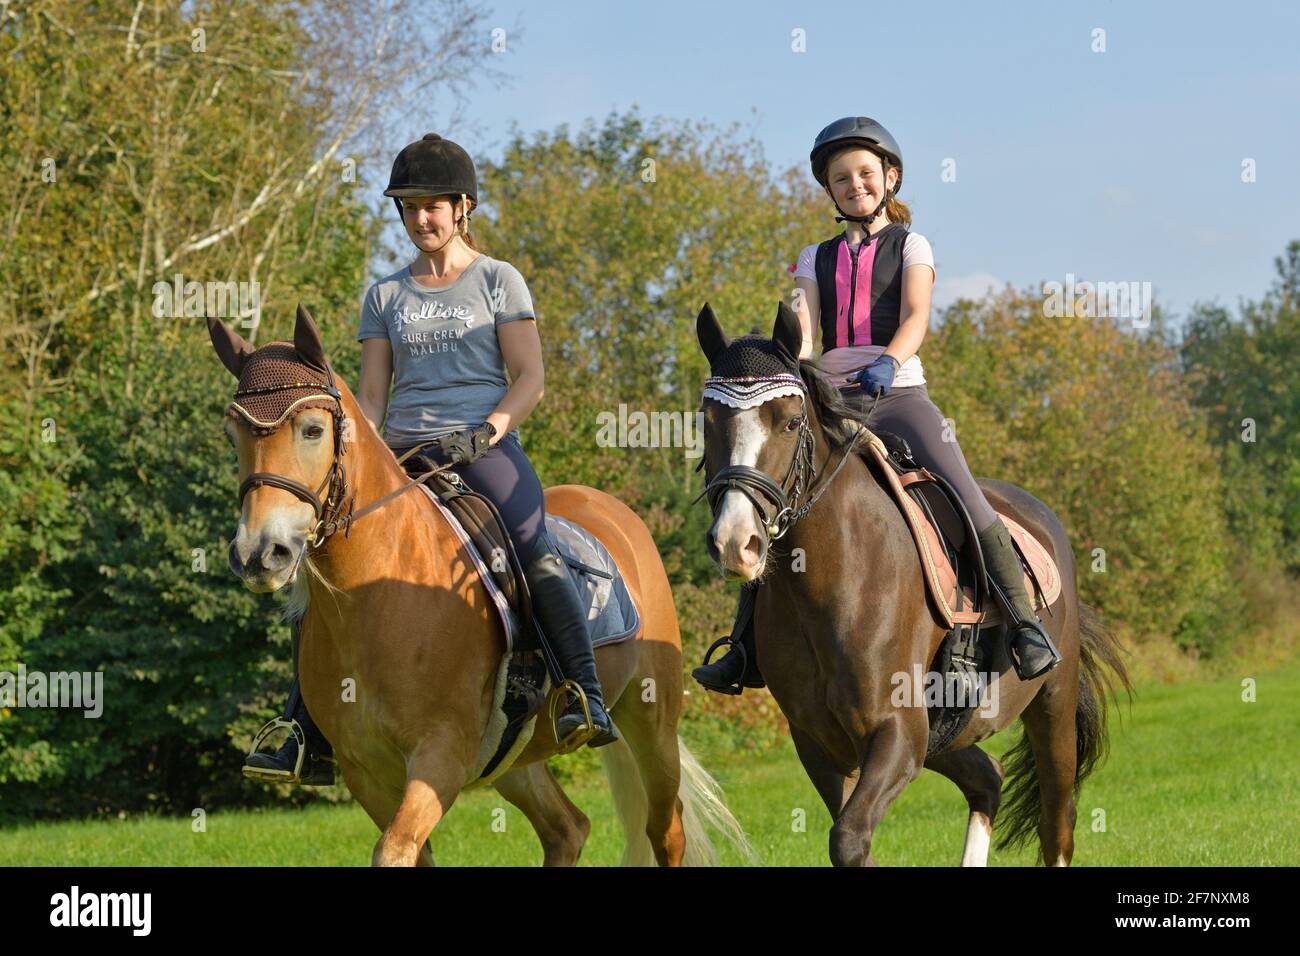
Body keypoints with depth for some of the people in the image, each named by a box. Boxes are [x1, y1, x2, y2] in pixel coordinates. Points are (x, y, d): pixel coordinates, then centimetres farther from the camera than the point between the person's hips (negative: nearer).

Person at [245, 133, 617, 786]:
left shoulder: (498, 281, 8)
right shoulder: (386, 296, 18)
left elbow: (530, 379, 1)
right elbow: (370, 394, 16)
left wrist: (488, 430, -17)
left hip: (485, 445, -4)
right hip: (403, 448, 4)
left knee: (534, 550, -32)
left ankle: (589, 700, -35)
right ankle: (307, 737, -11)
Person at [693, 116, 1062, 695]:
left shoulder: (910, 246, 7)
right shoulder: (816, 259, 16)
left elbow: (916, 316, -11)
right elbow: (802, 328, 0)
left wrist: (888, 362, -33)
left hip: (899, 394, -3)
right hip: (832, 402, 3)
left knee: (967, 501, -22)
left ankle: (1025, 625, -18)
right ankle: (745, 649, -1)